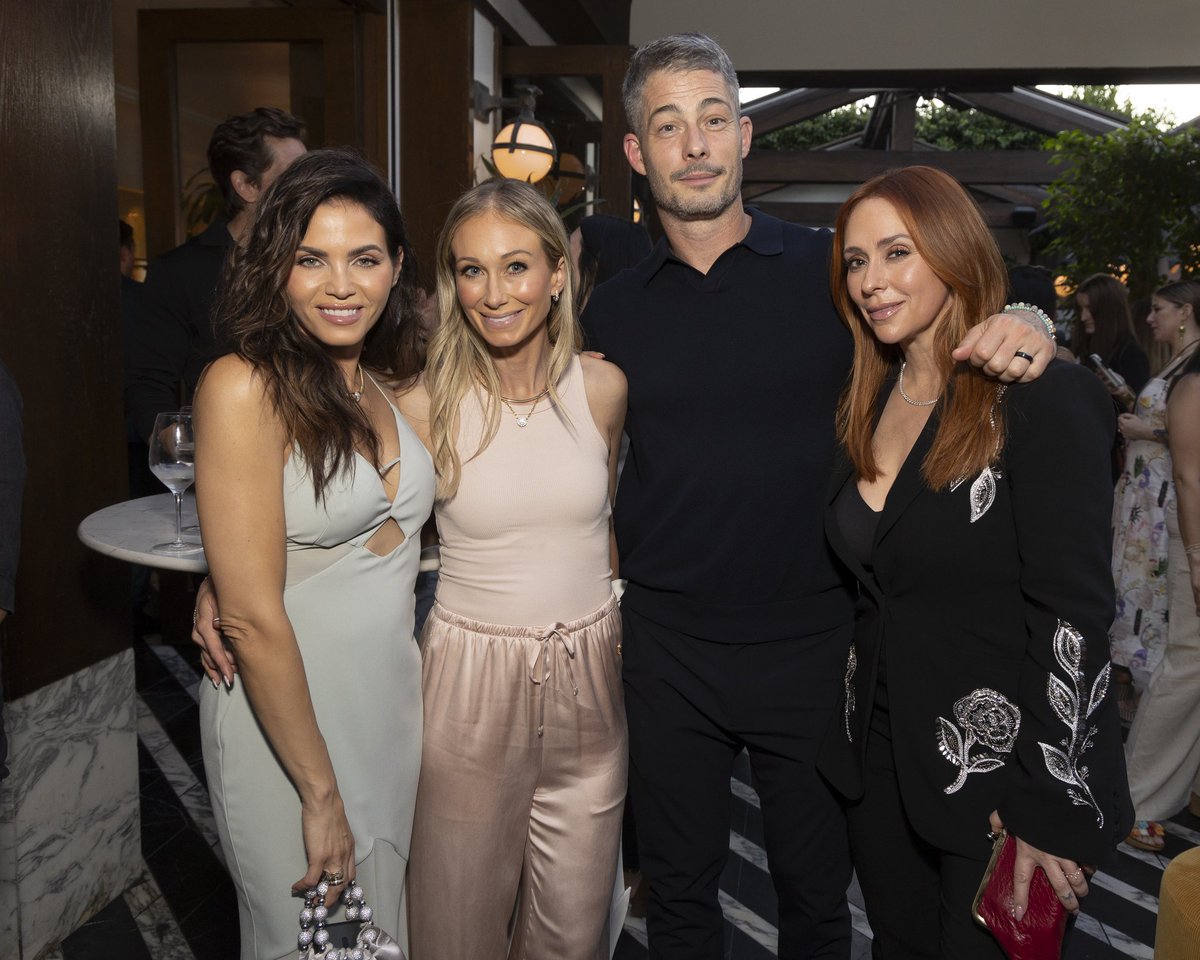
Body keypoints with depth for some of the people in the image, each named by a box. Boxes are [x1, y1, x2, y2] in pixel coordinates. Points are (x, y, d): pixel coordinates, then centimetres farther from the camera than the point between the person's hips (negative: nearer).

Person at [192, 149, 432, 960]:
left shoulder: (392, 382, 3)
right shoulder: (244, 387, -18)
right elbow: (253, 617, -20)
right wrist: (320, 792, -16)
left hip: (397, 699, 6)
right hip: (285, 716, -6)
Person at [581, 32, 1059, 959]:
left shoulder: (832, 268, -5)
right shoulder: (615, 307, 2)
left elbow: (955, 332, 5)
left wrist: (1029, 335, -18)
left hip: (809, 644, -1)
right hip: (668, 647, 2)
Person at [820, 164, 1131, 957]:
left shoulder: (1044, 399, -16)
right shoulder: (869, 408, 5)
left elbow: (1071, 617, -18)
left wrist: (1048, 812, -19)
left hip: (1002, 773, -6)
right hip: (881, 764, 6)